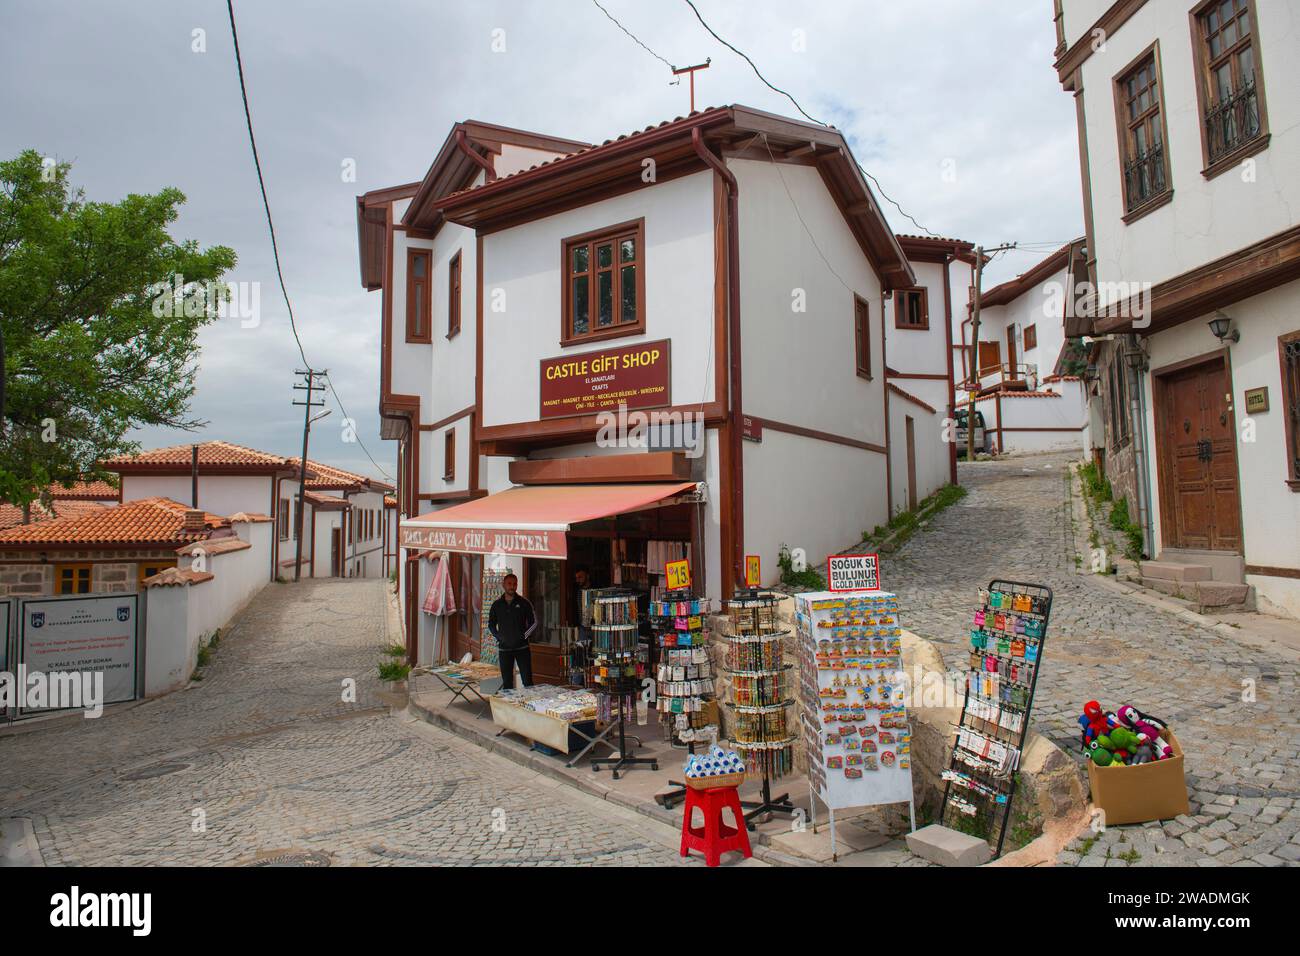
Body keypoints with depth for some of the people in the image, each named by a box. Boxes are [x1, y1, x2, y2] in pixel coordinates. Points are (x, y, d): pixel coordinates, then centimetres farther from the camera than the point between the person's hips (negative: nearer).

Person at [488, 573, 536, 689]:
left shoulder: (523, 602, 1)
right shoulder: (497, 604, 5)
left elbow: (534, 622, 6)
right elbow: (491, 624, 15)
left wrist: (524, 635, -6)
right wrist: (499, 636, 0)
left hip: (522, 647, -2)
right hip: (504, 648, 2)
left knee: (527, 680, -5)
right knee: (507, 681, 5)